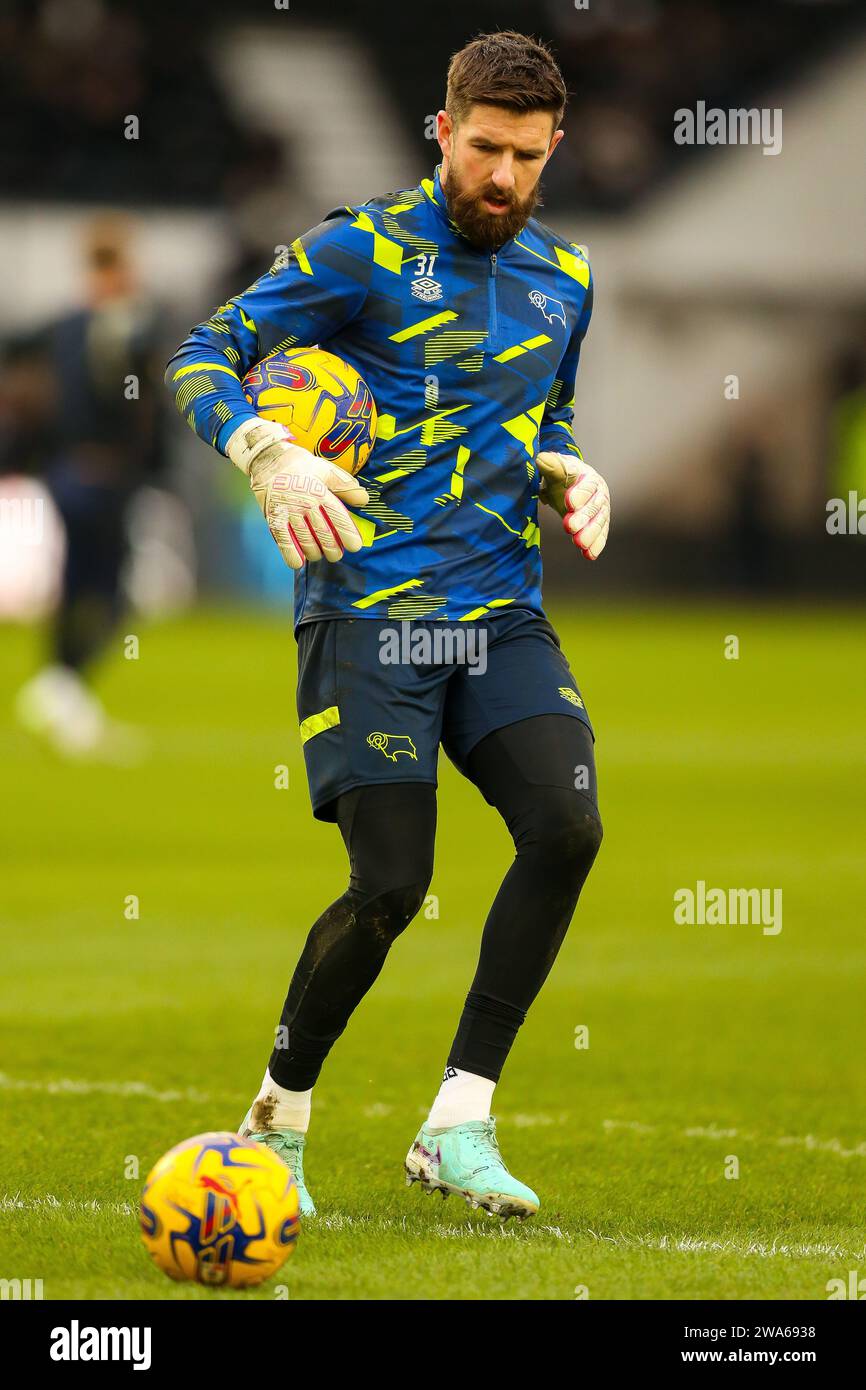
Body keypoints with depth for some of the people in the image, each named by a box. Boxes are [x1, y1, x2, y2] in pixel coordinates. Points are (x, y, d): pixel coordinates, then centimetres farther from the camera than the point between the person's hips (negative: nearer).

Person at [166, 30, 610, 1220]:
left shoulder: (563, 276, 14)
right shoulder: (364, 250, -3)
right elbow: (204, 356, -6)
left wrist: (569, 476, 6)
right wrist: (273, 463, -24)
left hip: (503, 609, 5)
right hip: (368, 607, -5)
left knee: (568, 824, -18)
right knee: (391, 886, -12)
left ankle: (459, 1123, -8)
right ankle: (281, 1114, 15)